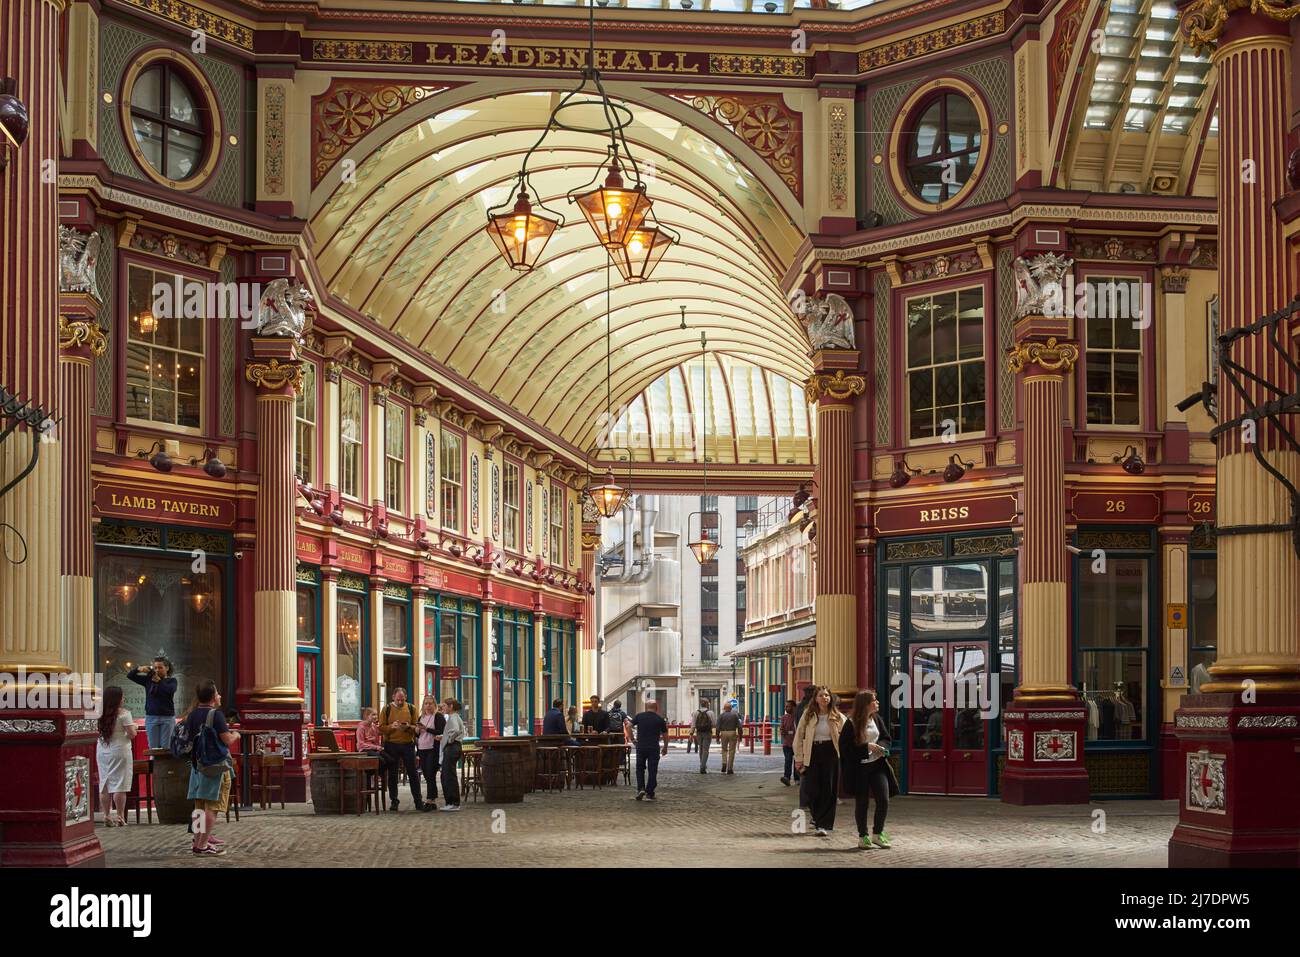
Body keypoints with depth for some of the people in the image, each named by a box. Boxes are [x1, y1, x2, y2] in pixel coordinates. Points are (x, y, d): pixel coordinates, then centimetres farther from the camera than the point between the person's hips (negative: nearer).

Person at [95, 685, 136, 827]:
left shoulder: (99, 714, 3)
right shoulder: (123, 713, -11)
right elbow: (132, 734, -12)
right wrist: (133, 727, 8)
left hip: (102, 750, 5)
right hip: (119, 751, -5)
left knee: (104, 784, 7)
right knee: (119, 784, -2)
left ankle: (106, 816, 7)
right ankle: (119, 817, -3)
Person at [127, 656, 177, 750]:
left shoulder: (171, 681, 4)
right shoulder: (148, 680, 9)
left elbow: (171, 690, -17)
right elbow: (129, 675, 6)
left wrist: (159, 681, -22)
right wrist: (139, 669, -12)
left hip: (167, 717, -2)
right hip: (151, 717, 2)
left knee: (166, 748, -3)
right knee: (153, 749, -1)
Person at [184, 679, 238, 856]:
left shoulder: (192, 715, 8)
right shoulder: (216, 714, -14)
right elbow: (228, 740, -16)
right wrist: (236, 735, 6)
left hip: (197, 765, 8)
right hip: (216, 765, -8)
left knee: (199, 806, 14)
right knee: (212, 807, -5)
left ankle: (198, 841, 20)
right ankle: (202, 845, -8)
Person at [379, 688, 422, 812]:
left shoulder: (411, 708, 4)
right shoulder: (387, 709, 1)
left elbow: (417, 726, 3)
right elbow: (381, 728, -2)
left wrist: (408, 727, -17)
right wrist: (391, 727, -20)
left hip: (408, 745, 0)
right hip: (391, 745, 0)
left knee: (413, 773, 2)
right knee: (392, 774, 5)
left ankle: (418, 800, 8)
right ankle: (393, 801, 12)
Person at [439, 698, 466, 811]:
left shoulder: (453, 717, -14)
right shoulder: (453, 717, 18)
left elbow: (455, 730, -32)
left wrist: (450, 739, -17)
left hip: (452, 747, -11)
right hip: (449, 748, 11)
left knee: (450, 776, -7)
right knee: (445, 776, 13)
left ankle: (455, 803, -5)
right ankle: (449, 802, 17)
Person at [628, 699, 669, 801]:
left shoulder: (639, 716, 3)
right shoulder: (660, 719, 0)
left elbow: (628, 726, -6)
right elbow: (665, 735, 4)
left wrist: (632, 738, 6)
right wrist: (665, 748, 16)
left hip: (641, 747, 1)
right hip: (654, 748, -1)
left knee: (640, 769, 16)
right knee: (652, 771, 5)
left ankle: (640, 788, -1)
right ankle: (649, 793, 3)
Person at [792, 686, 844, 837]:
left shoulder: (837, 717, 3)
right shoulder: (808, 715, 3)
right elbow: (799, 736, 4)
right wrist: (799, 758, -1)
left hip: (831, 754, 0)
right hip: (812, 754, 0)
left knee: (829, 790, -3)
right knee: (810, 789, -3)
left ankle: (823, 825, 3)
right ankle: (817, 817, 25)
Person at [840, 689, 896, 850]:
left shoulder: (877, 719, 5)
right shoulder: (851, 723, -12)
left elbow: (886, 738, 13)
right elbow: (845, 746, -14)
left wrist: (881, 747, -9)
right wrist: (867, 747, -18)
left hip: (877, 765, 4)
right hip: (859, 768, -4)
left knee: (883, 799, -4)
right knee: (862, 802, 5)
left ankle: (877, 833, 14)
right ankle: (863, 837, 18)